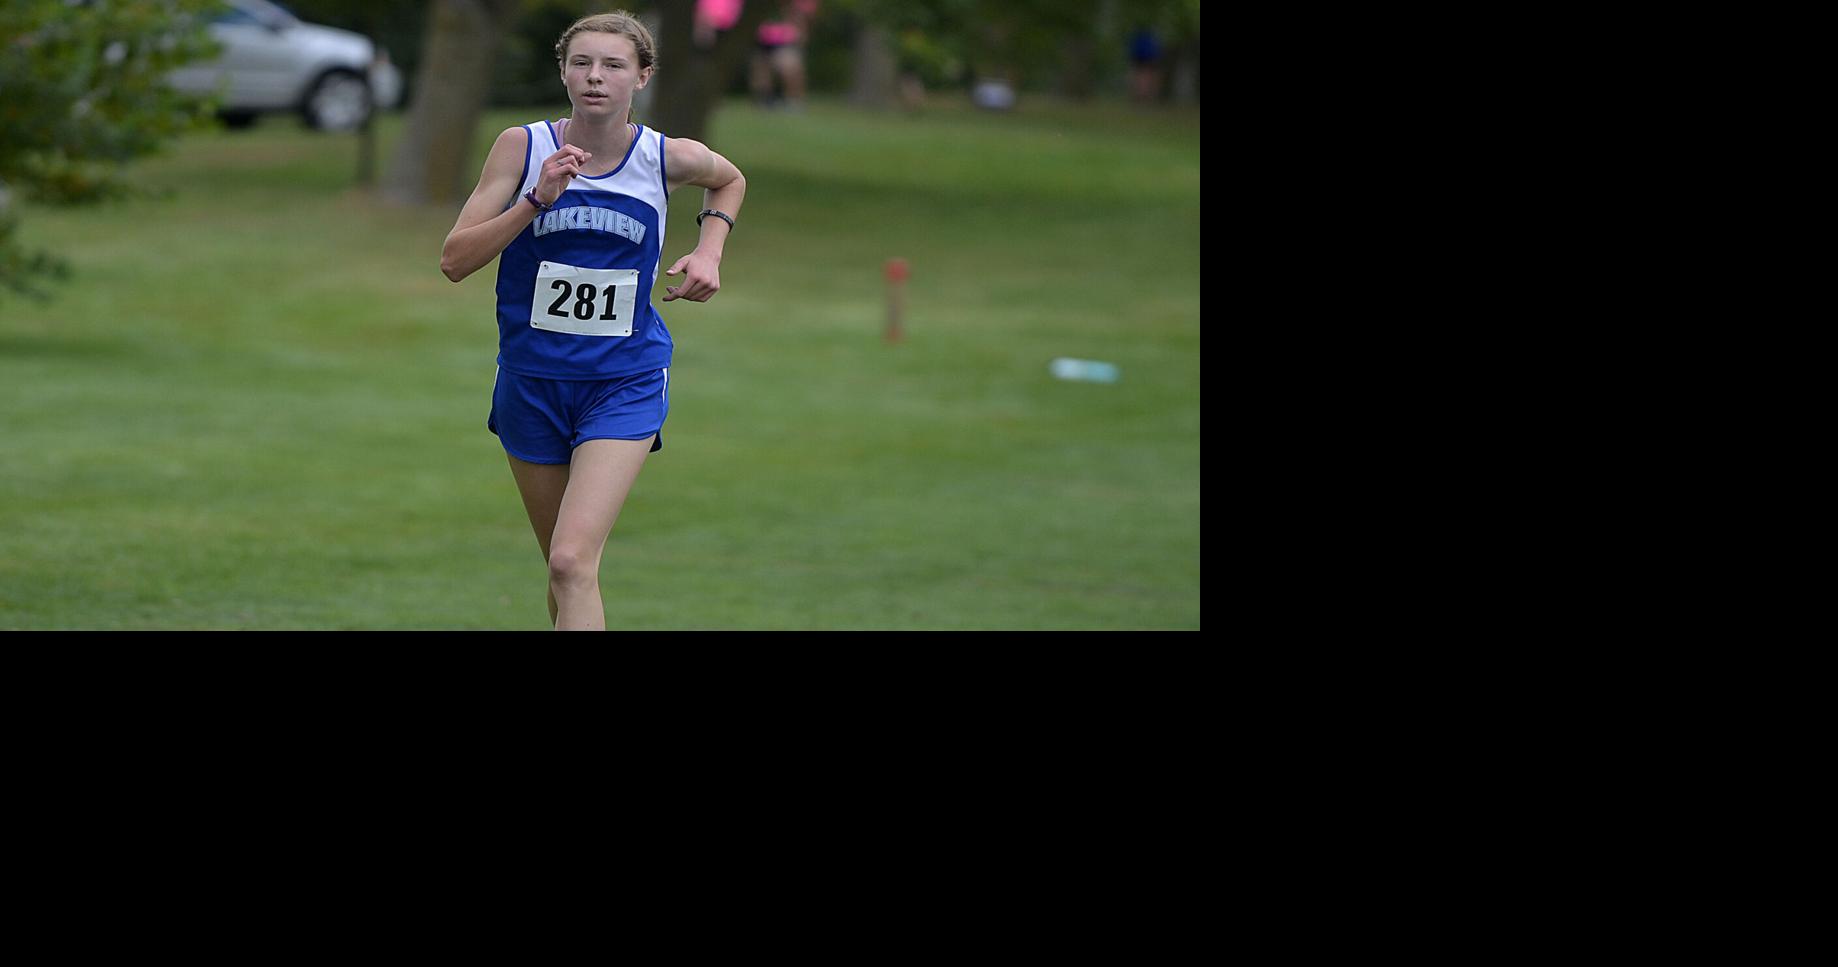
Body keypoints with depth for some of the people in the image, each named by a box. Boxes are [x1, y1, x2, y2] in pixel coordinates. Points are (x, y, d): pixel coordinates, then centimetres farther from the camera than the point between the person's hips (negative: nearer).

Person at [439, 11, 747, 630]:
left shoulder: (669, 159, -5)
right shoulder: (522, 147, -6)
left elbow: (729, 180, 20)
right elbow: (454, 261, -11)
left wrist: (708, 250, 2)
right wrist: (538, 200, -22)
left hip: (625, 386, -2)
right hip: (532, 383, 2)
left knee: (573, 563, -20)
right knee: (562, 571, 14)